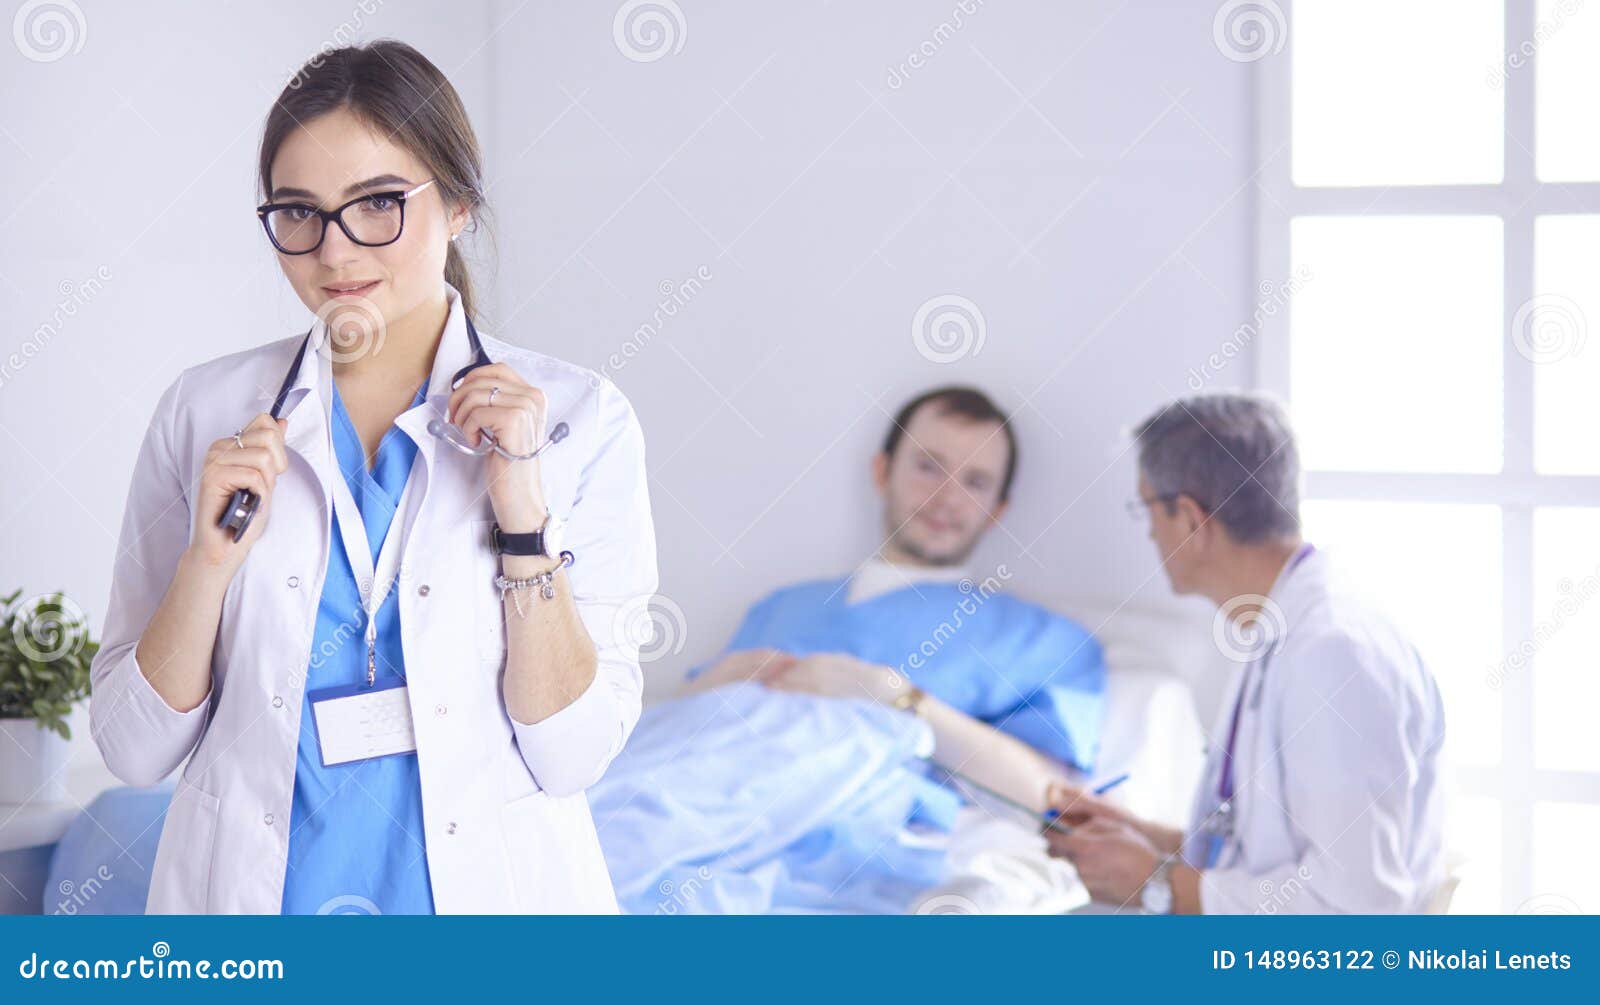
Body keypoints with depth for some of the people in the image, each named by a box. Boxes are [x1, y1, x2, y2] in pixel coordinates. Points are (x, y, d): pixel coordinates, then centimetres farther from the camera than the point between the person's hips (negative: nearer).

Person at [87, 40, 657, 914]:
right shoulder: (206, 413, -4)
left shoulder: (578, 417, -7)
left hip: (483, 883, -1)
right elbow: (132, 750, -4)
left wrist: (522, 506, -19)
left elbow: (573, 755, -11)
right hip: (252, 888, 1)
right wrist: (210, 560, -18)